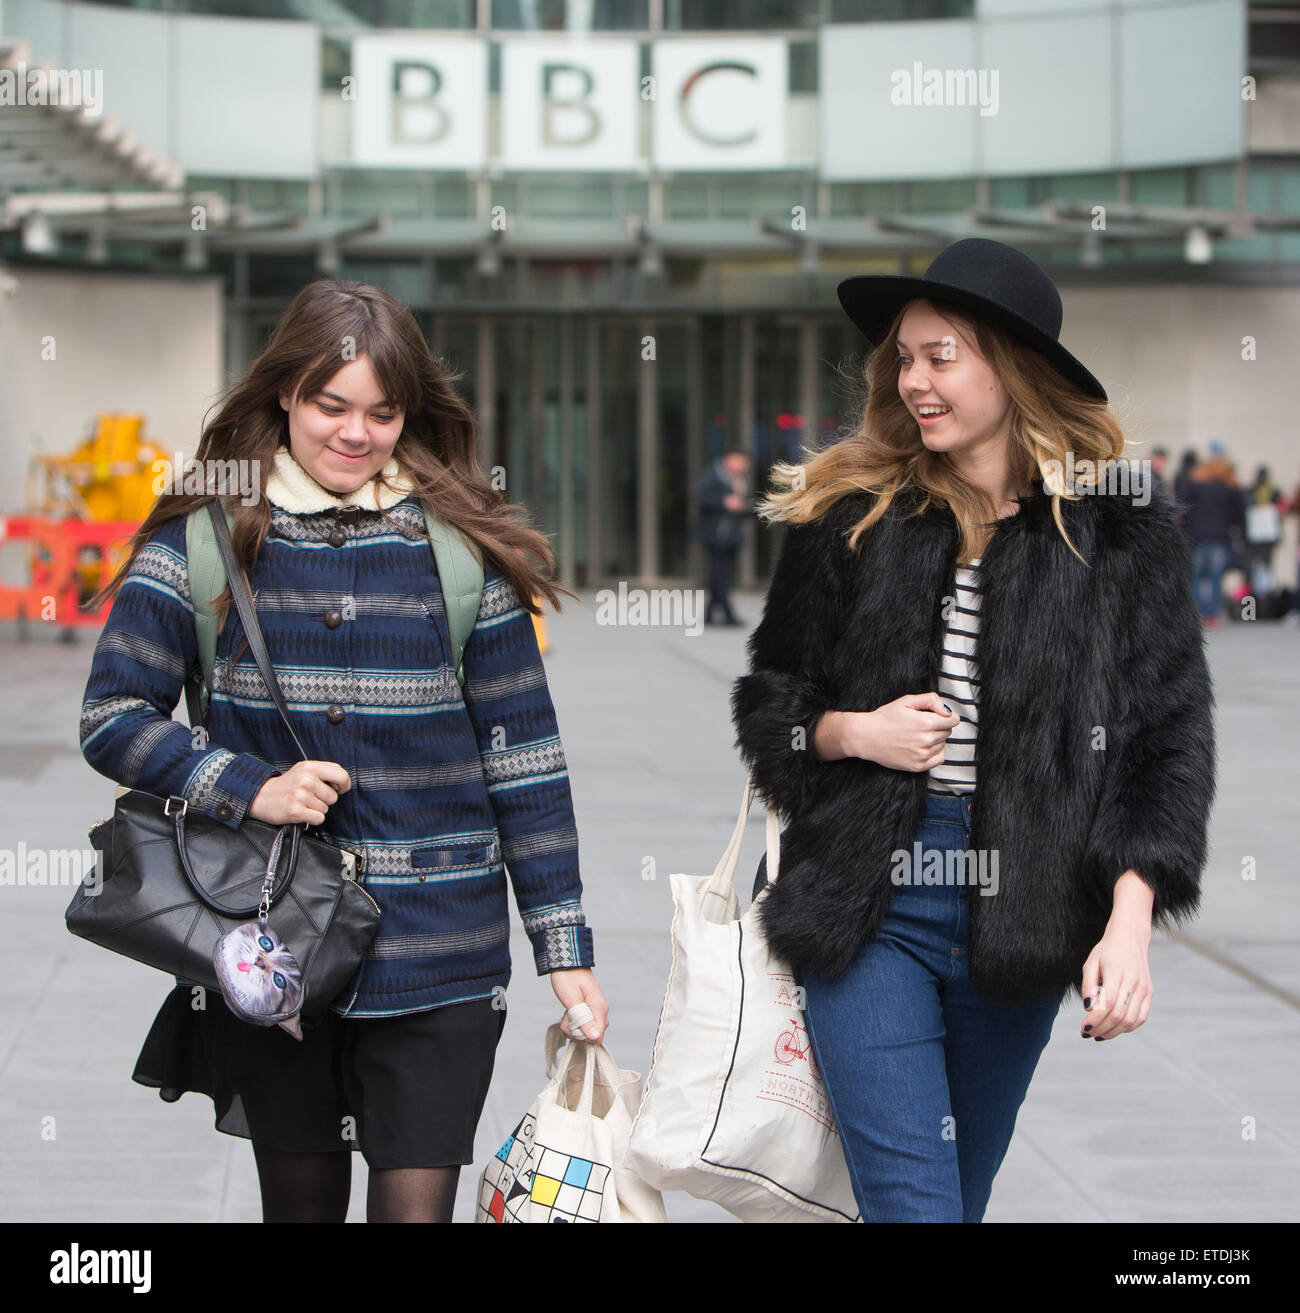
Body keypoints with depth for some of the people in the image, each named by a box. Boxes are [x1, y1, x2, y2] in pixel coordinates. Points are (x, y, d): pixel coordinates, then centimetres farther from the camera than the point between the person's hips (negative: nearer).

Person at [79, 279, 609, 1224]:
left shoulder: (461, 547, 3)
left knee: (415, 1205, -4)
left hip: (435, 952, 0)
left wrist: (565, 948, 2)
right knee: (301, 1200, 12)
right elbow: (113, 716, 0)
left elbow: (523, 753, 4)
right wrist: (248, 790, -16)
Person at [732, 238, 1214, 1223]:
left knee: (962, 1189, 14)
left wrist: (1130, 922, -13)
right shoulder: (849, 517, 3)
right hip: (868, 908, 0)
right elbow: (767, 699, 12)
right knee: (911, 1200, -8)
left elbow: (1168, 741, -2)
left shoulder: (1121, 534, 0)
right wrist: (850, 733, -9)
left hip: (1021, 912, 1)